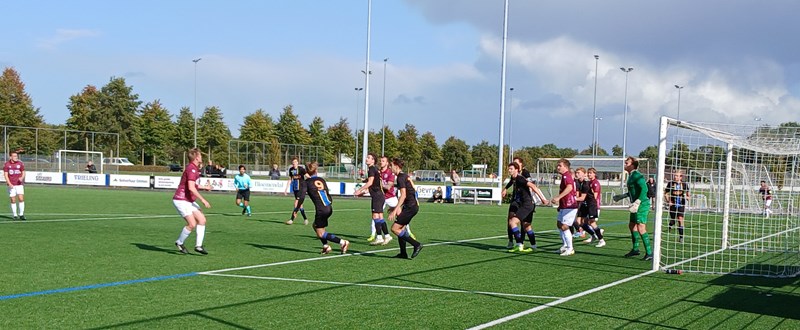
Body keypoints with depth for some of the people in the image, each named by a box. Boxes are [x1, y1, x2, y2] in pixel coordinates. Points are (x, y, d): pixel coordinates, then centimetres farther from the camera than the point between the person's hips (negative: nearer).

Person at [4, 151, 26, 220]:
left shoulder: (20, 163, 4)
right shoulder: (7, 164, 0)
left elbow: (23, 173, 9)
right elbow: (5, 175, -1)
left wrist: (22, 178, -14)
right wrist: (9, 183, -14)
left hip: (19, 184, 1)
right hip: (11, 185, -1)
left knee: (21, 199, -9)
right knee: (13, 200, 1)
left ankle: (21, 214, 0)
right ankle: (14, 215, 10)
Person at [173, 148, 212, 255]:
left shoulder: (194, 169, 13)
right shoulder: (192, 169, -18)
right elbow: (191, 188, -27)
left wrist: (205, 187, 35)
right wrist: (203, 200, -24)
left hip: (189, 201, 10)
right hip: (181, 200, -10)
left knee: (202, 219, 1)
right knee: (192, 224, -15)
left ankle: (198, 245, 1)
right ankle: (179, 243, 6)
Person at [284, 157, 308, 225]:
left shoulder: (301, 169, -11)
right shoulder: (291, 169, 6)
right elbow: (290, 179, 15)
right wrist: (286, 189, 14)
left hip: (302, 188, -6)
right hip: (295, 189, 6)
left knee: (297, 204, -13)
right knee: (300, 205, 9)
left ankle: (292, 219, -9)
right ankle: (305, 219, 21)